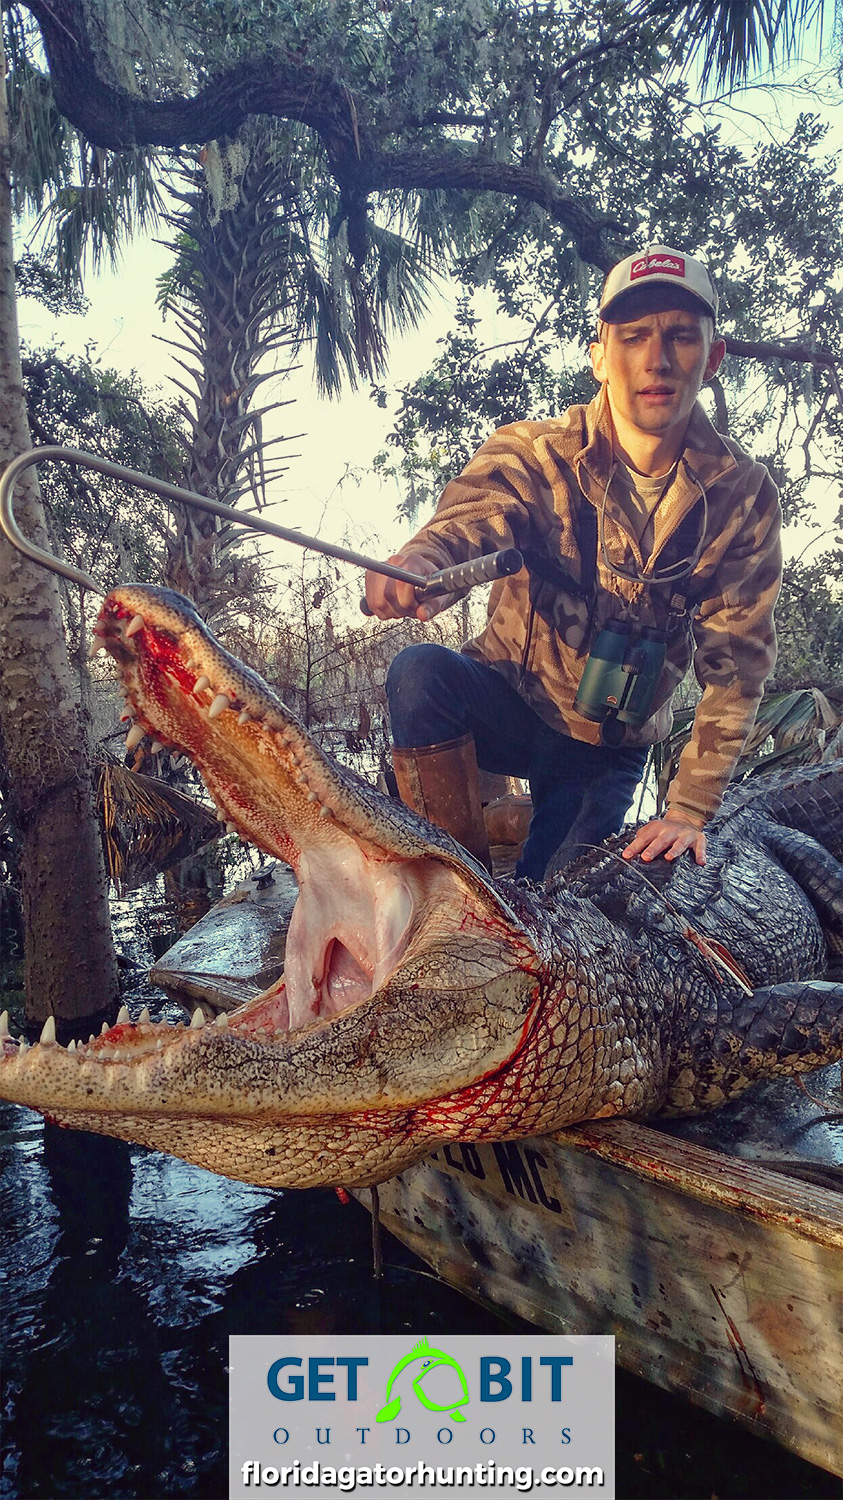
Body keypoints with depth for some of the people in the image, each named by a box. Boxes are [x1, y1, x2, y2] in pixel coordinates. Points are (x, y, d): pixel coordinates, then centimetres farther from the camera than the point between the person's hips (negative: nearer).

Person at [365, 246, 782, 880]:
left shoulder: (744, 496, -10)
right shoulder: (534, 452, -14)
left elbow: (735, 666, -10)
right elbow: (475, 513, -37)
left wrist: (689, 808, -15)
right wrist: (422, 560, -63)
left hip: (611, 743, 2)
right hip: (509, 700, -1)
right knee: (422, 671, -32)